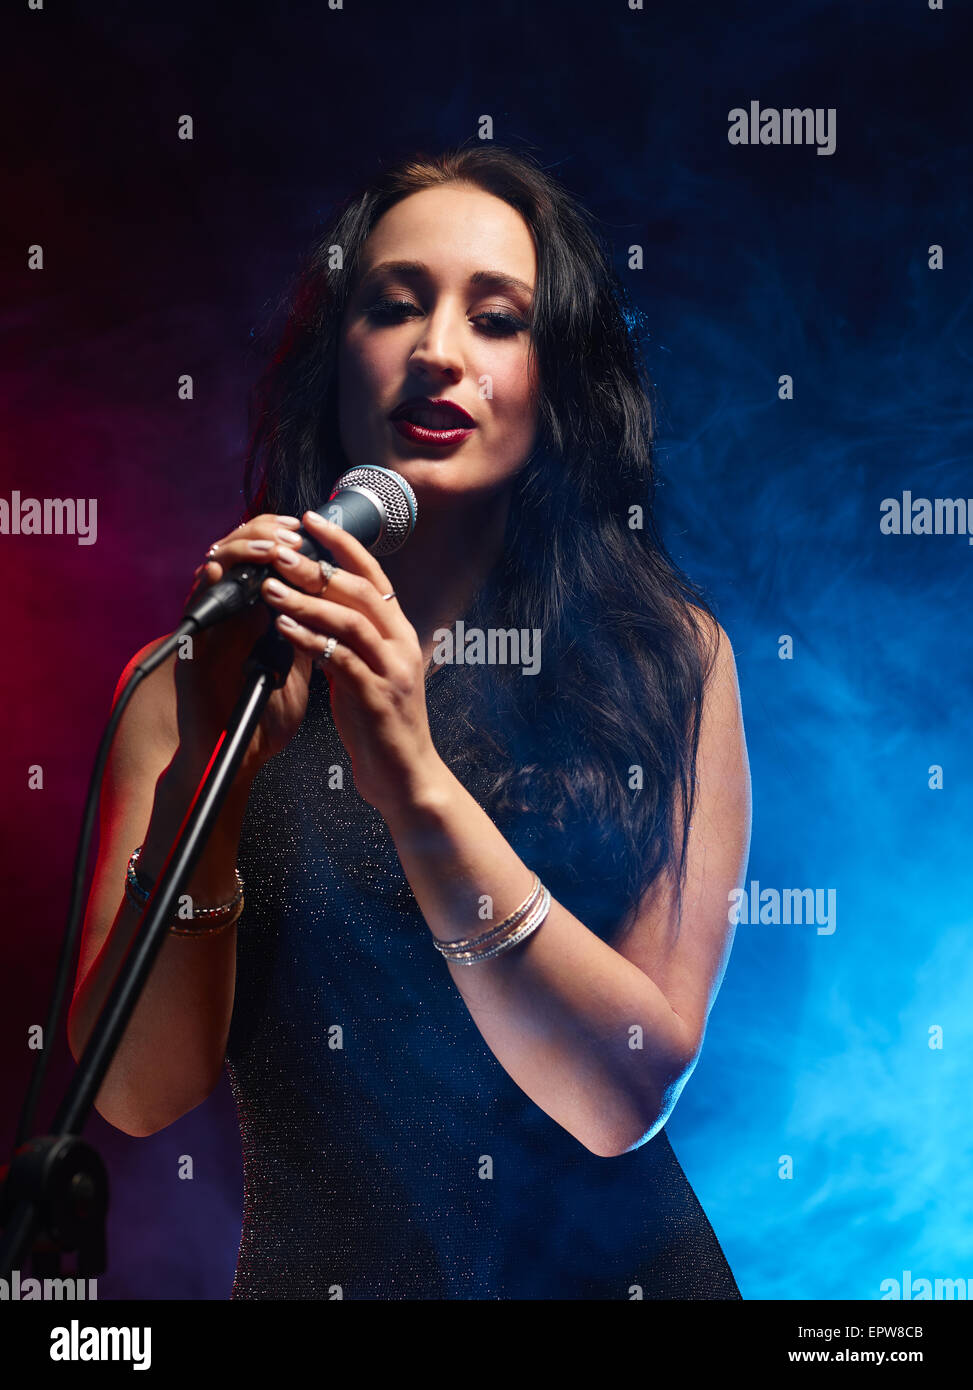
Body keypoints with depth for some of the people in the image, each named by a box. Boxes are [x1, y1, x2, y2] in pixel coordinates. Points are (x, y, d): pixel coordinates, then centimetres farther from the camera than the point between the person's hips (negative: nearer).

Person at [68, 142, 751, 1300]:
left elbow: (628, 1093, -9)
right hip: (309, 1268, 0)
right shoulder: (191, 681, 0)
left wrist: (416, 783, -19)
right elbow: (135, 1092, -5)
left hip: (610, 1264, 1)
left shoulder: (672, 656, -3)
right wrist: (203, 769, -17)